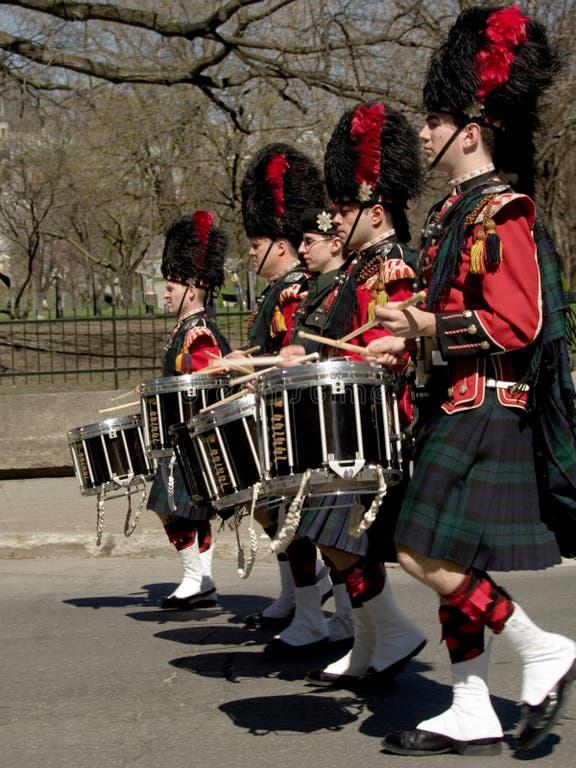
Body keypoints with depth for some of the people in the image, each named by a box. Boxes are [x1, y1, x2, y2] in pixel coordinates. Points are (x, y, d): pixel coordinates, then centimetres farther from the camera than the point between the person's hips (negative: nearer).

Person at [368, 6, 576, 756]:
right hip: (451, 405, 10)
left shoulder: (500, 212, -13)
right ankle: (472, 714, 16)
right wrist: (404, 340, 16)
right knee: (445, 560, 9)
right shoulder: (453, 210, 16)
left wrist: (430, 325, -26)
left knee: (426, 555, -12)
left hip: (484, 411, -10)